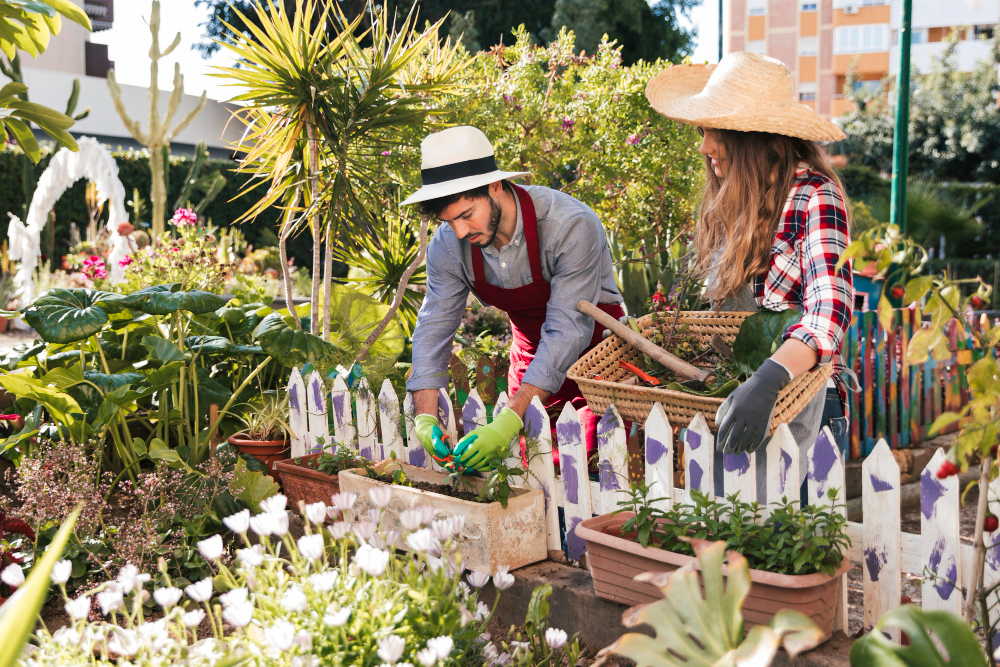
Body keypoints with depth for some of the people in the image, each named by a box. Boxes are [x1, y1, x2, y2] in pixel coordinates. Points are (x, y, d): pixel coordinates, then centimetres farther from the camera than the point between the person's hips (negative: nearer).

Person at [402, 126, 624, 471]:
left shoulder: (572, 226, -30)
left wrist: (510, 420, -41)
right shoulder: (448, 245, -14)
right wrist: (425, 416, -24)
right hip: (531, 357, 5)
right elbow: (434, 327, -9)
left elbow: (567, 330, -33)